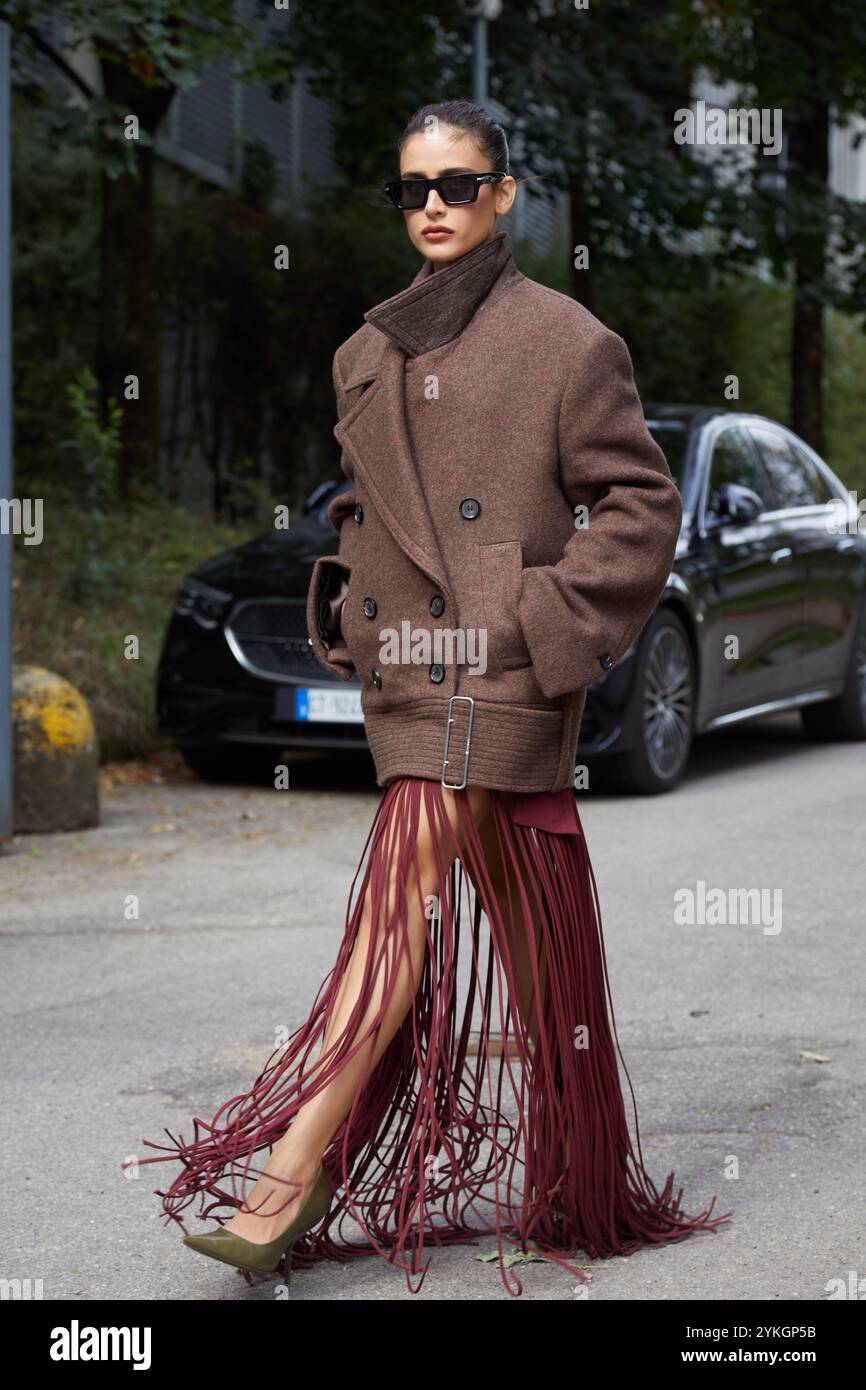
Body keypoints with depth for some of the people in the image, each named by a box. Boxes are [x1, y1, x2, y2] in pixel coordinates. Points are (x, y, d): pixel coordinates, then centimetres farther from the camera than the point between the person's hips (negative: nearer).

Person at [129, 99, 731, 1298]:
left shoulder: (567, 341, -1)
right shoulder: (368, 354, 17)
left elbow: (640, 503, -1)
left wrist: (557, 618, -9)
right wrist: (350, 608, 12)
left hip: (497, 663, -6)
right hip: (403, 661, 6)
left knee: (406, 893, -15)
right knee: (514, 903, 12)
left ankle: (294, 1176, -17)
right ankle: (573, 1150, 23)